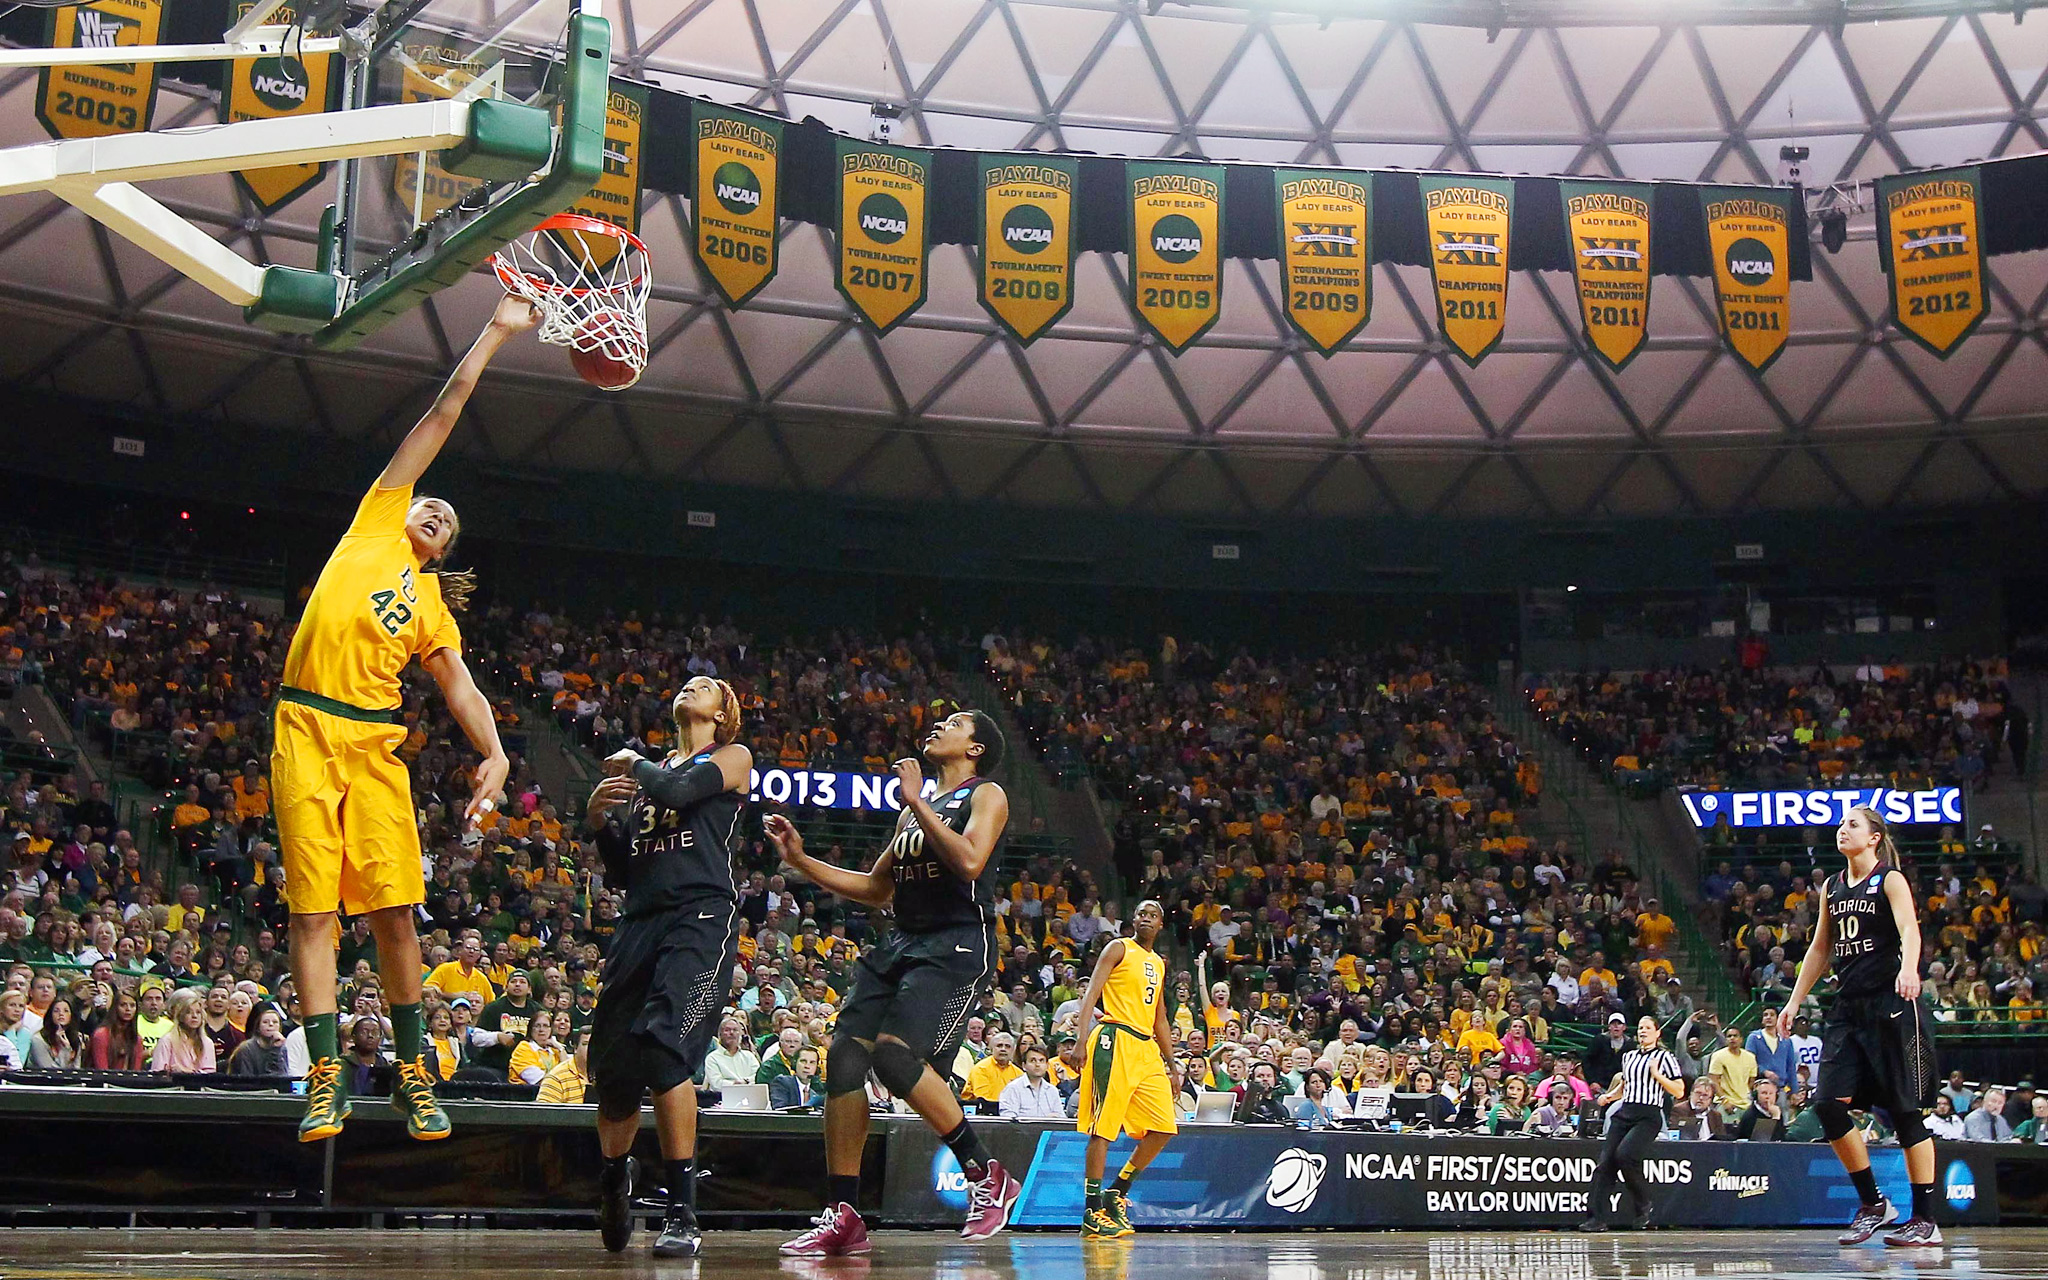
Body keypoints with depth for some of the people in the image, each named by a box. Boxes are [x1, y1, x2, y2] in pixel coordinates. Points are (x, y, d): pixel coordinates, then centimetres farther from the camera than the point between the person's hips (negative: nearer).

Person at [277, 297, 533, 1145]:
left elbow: (462, 690, 7)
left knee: (394, 909, 0)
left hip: (377, 741, 2)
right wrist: (492, 336, 18)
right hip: (309, 729, -2)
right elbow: (443, 415, 15)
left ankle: (412, 1074, 10)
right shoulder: (375, 526, 15)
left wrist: (494, 753, -11)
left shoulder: (433, 608, 20)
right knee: (313, 907, -3)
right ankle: (326, 1079, 1)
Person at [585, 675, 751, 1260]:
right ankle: (615, 1178, 30)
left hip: (702, 915, -6)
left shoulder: (732, 757, 12)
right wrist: (598, 819, 8)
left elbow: (680, 790, -9)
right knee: (611, 1064, 3)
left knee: (663, 1044, -25)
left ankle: (683, 1212, -23)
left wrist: (635, 763, 10)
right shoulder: (649, 772, 27)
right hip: (641, 921, 6)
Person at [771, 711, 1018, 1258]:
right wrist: (800, 860, 19)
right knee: (844, 1054, -7)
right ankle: (843, 1217, -1)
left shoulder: (987, 795, 2)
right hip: (902, 942, 8)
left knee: (895, 1053, -25)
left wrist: (916, 800, -13)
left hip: (958, 945, -8)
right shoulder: (913, 811, 25)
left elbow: (969, 862, -17)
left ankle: (989, 1177, -9)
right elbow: (876, 890, 28)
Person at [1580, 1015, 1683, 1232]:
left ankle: (1644, 1204, -2)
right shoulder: (1629, 1056, 19)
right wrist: (1610, 1096, 14)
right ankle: (1598, 1218, -5)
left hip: (1648, 1117, -6)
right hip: (1624, 1114, 6)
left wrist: (1657, 1075, -11)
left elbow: (1679, 1091, -1)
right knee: (1605, 1163, -7)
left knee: (1625, 1155, -26)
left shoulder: (1665, 1057, 3)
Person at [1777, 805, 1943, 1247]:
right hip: (1848, 1007, 6)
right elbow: (1820, 949, 22)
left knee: (1906, 1111, -3)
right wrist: (1795, 1001, 19)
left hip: (1891, 1003, -6)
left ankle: (1925, 1220, 4)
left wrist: (1908, 969, -40)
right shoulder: (1832, 887, 16)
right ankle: (1872, 1203, 10)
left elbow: (1910, 931, -20)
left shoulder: (1890, 880, -3)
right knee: (1828, 1104, -5)